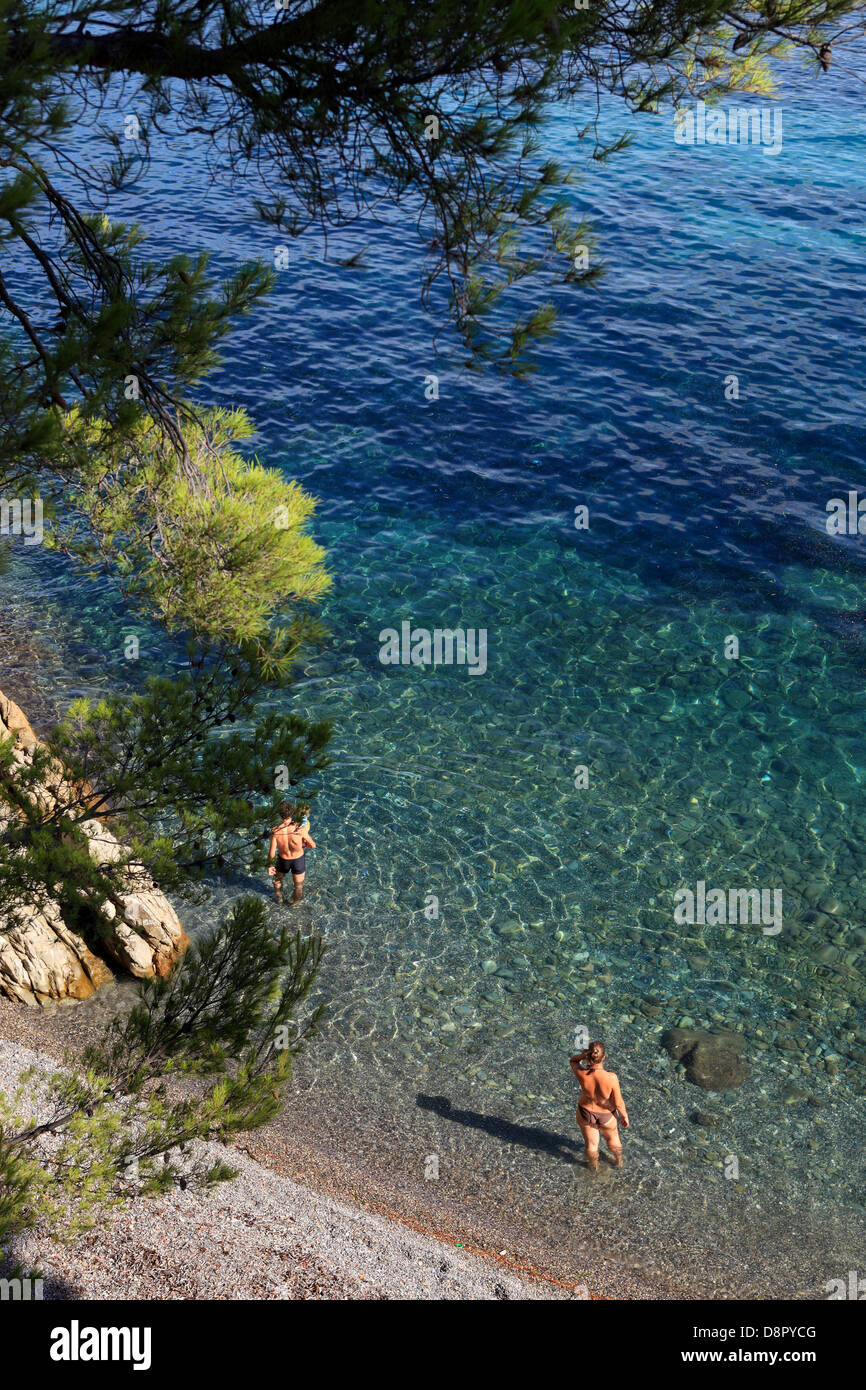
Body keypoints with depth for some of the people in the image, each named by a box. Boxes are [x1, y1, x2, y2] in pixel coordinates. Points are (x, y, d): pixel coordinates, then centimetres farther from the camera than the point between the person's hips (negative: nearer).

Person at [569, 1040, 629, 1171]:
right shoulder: (611, 1078, -38)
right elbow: (618, 1103, -23)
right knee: (612, 1138, 33)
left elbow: (573, 1061, -9)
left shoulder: (581, 1074, -34)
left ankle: (594, 1168, 55)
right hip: (607, 1116, -1)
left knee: (591, 1143, 29)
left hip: (586, 1114, 1)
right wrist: (624, 1116, -3)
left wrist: (583, 1054, -31)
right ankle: (619, 1162, 59)